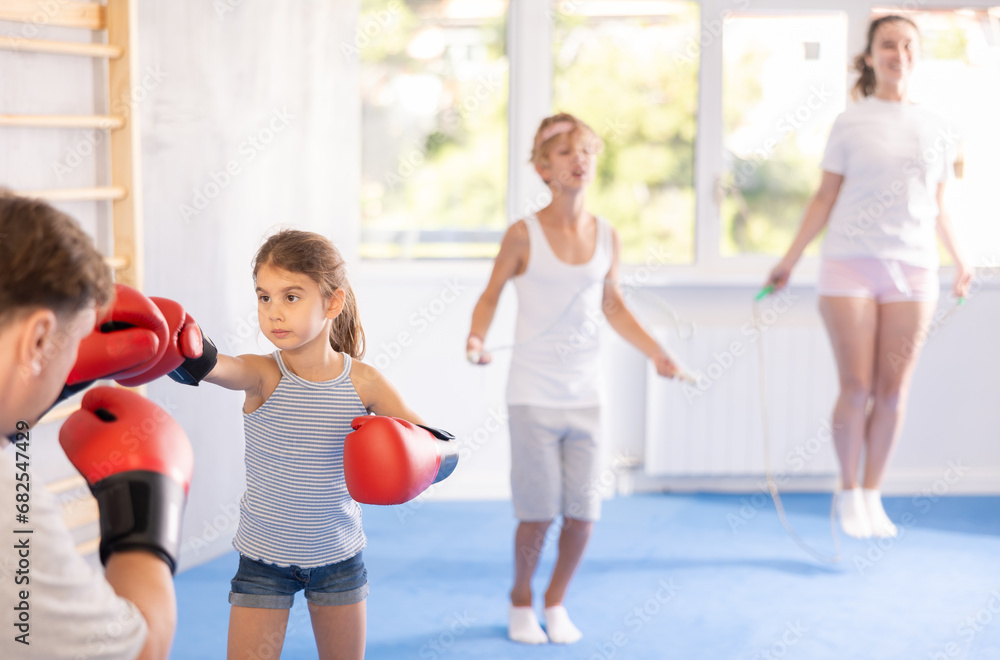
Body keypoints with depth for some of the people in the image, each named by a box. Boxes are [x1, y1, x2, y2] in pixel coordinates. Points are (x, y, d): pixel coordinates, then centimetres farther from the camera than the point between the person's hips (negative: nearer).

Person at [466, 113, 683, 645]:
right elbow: (490, 296, 2)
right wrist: (476, 340, -17)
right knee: (539, 512, -1)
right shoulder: (524, 235, -8)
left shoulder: (607, 237, 3)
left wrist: (657, 353, 8)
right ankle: (520, 601, 26)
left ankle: (556, 602, 26)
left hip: (584, 396, 3)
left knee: (583, 512, 2)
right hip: (533, 395, -3)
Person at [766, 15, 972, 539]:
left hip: (913, 270, 3)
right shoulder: (850, 123, 3)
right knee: (857, 388, -4)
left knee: (893, 393, 1)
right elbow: (825, 198, 5)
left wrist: (959, 261, 22)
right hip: (851, 265, -2)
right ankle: (848, 492, 14)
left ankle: (872, 496, 14)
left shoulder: (936, 128, 10)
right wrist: (789, 260, 3)